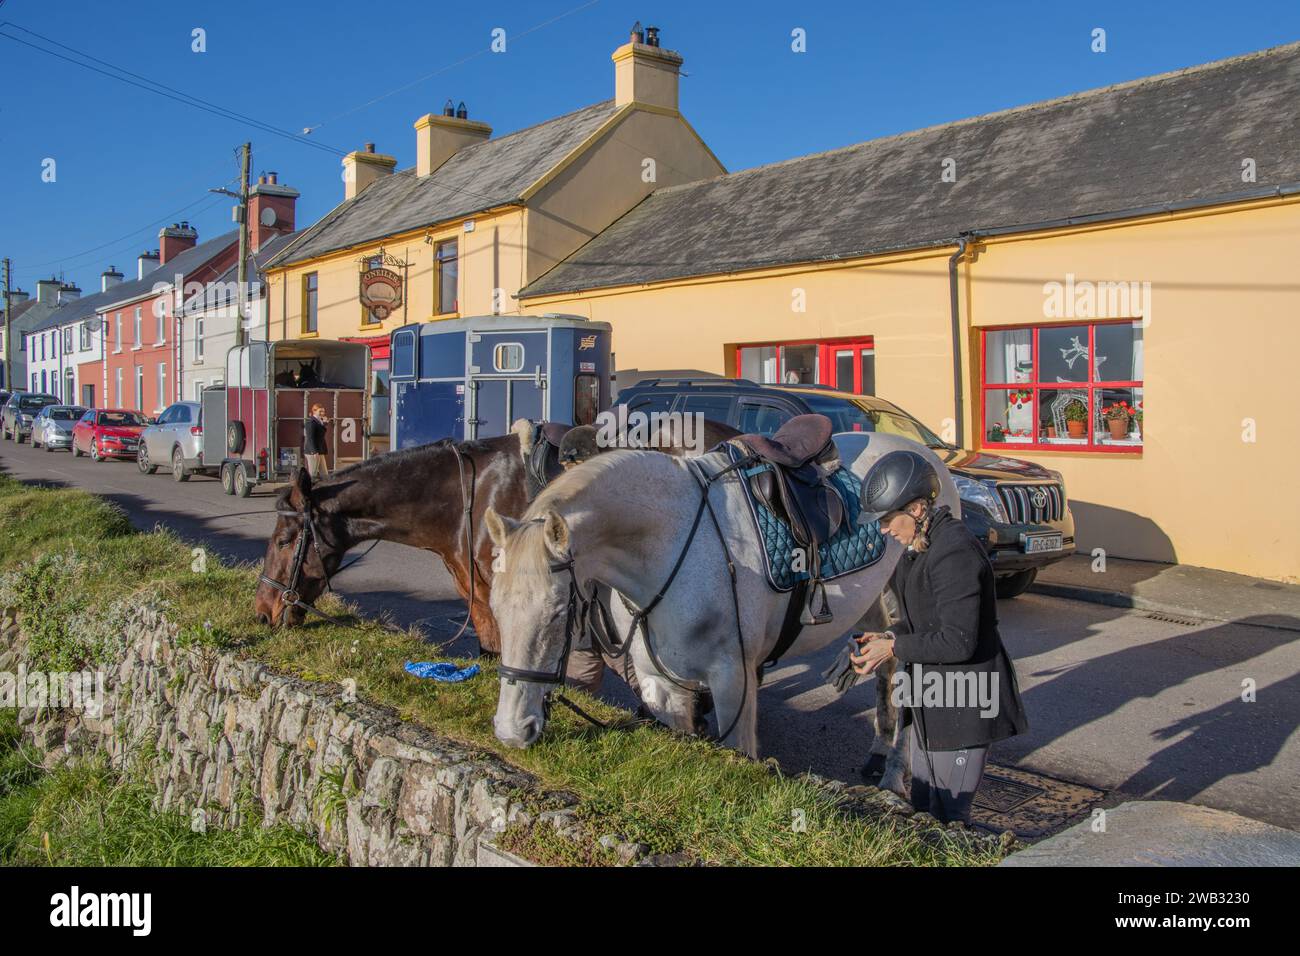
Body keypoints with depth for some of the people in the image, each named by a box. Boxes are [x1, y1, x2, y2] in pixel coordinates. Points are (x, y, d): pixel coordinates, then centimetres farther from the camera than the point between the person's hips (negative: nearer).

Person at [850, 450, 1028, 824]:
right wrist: (889, 637, 2)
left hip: (962, 704, -10)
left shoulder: (954, 553, -23)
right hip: (931, 697, 10)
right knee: (922, 807, 18)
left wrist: (894, 648, -16)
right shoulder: (922, 544, 7)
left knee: (949, 814, 1)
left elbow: (959, 641, -25)